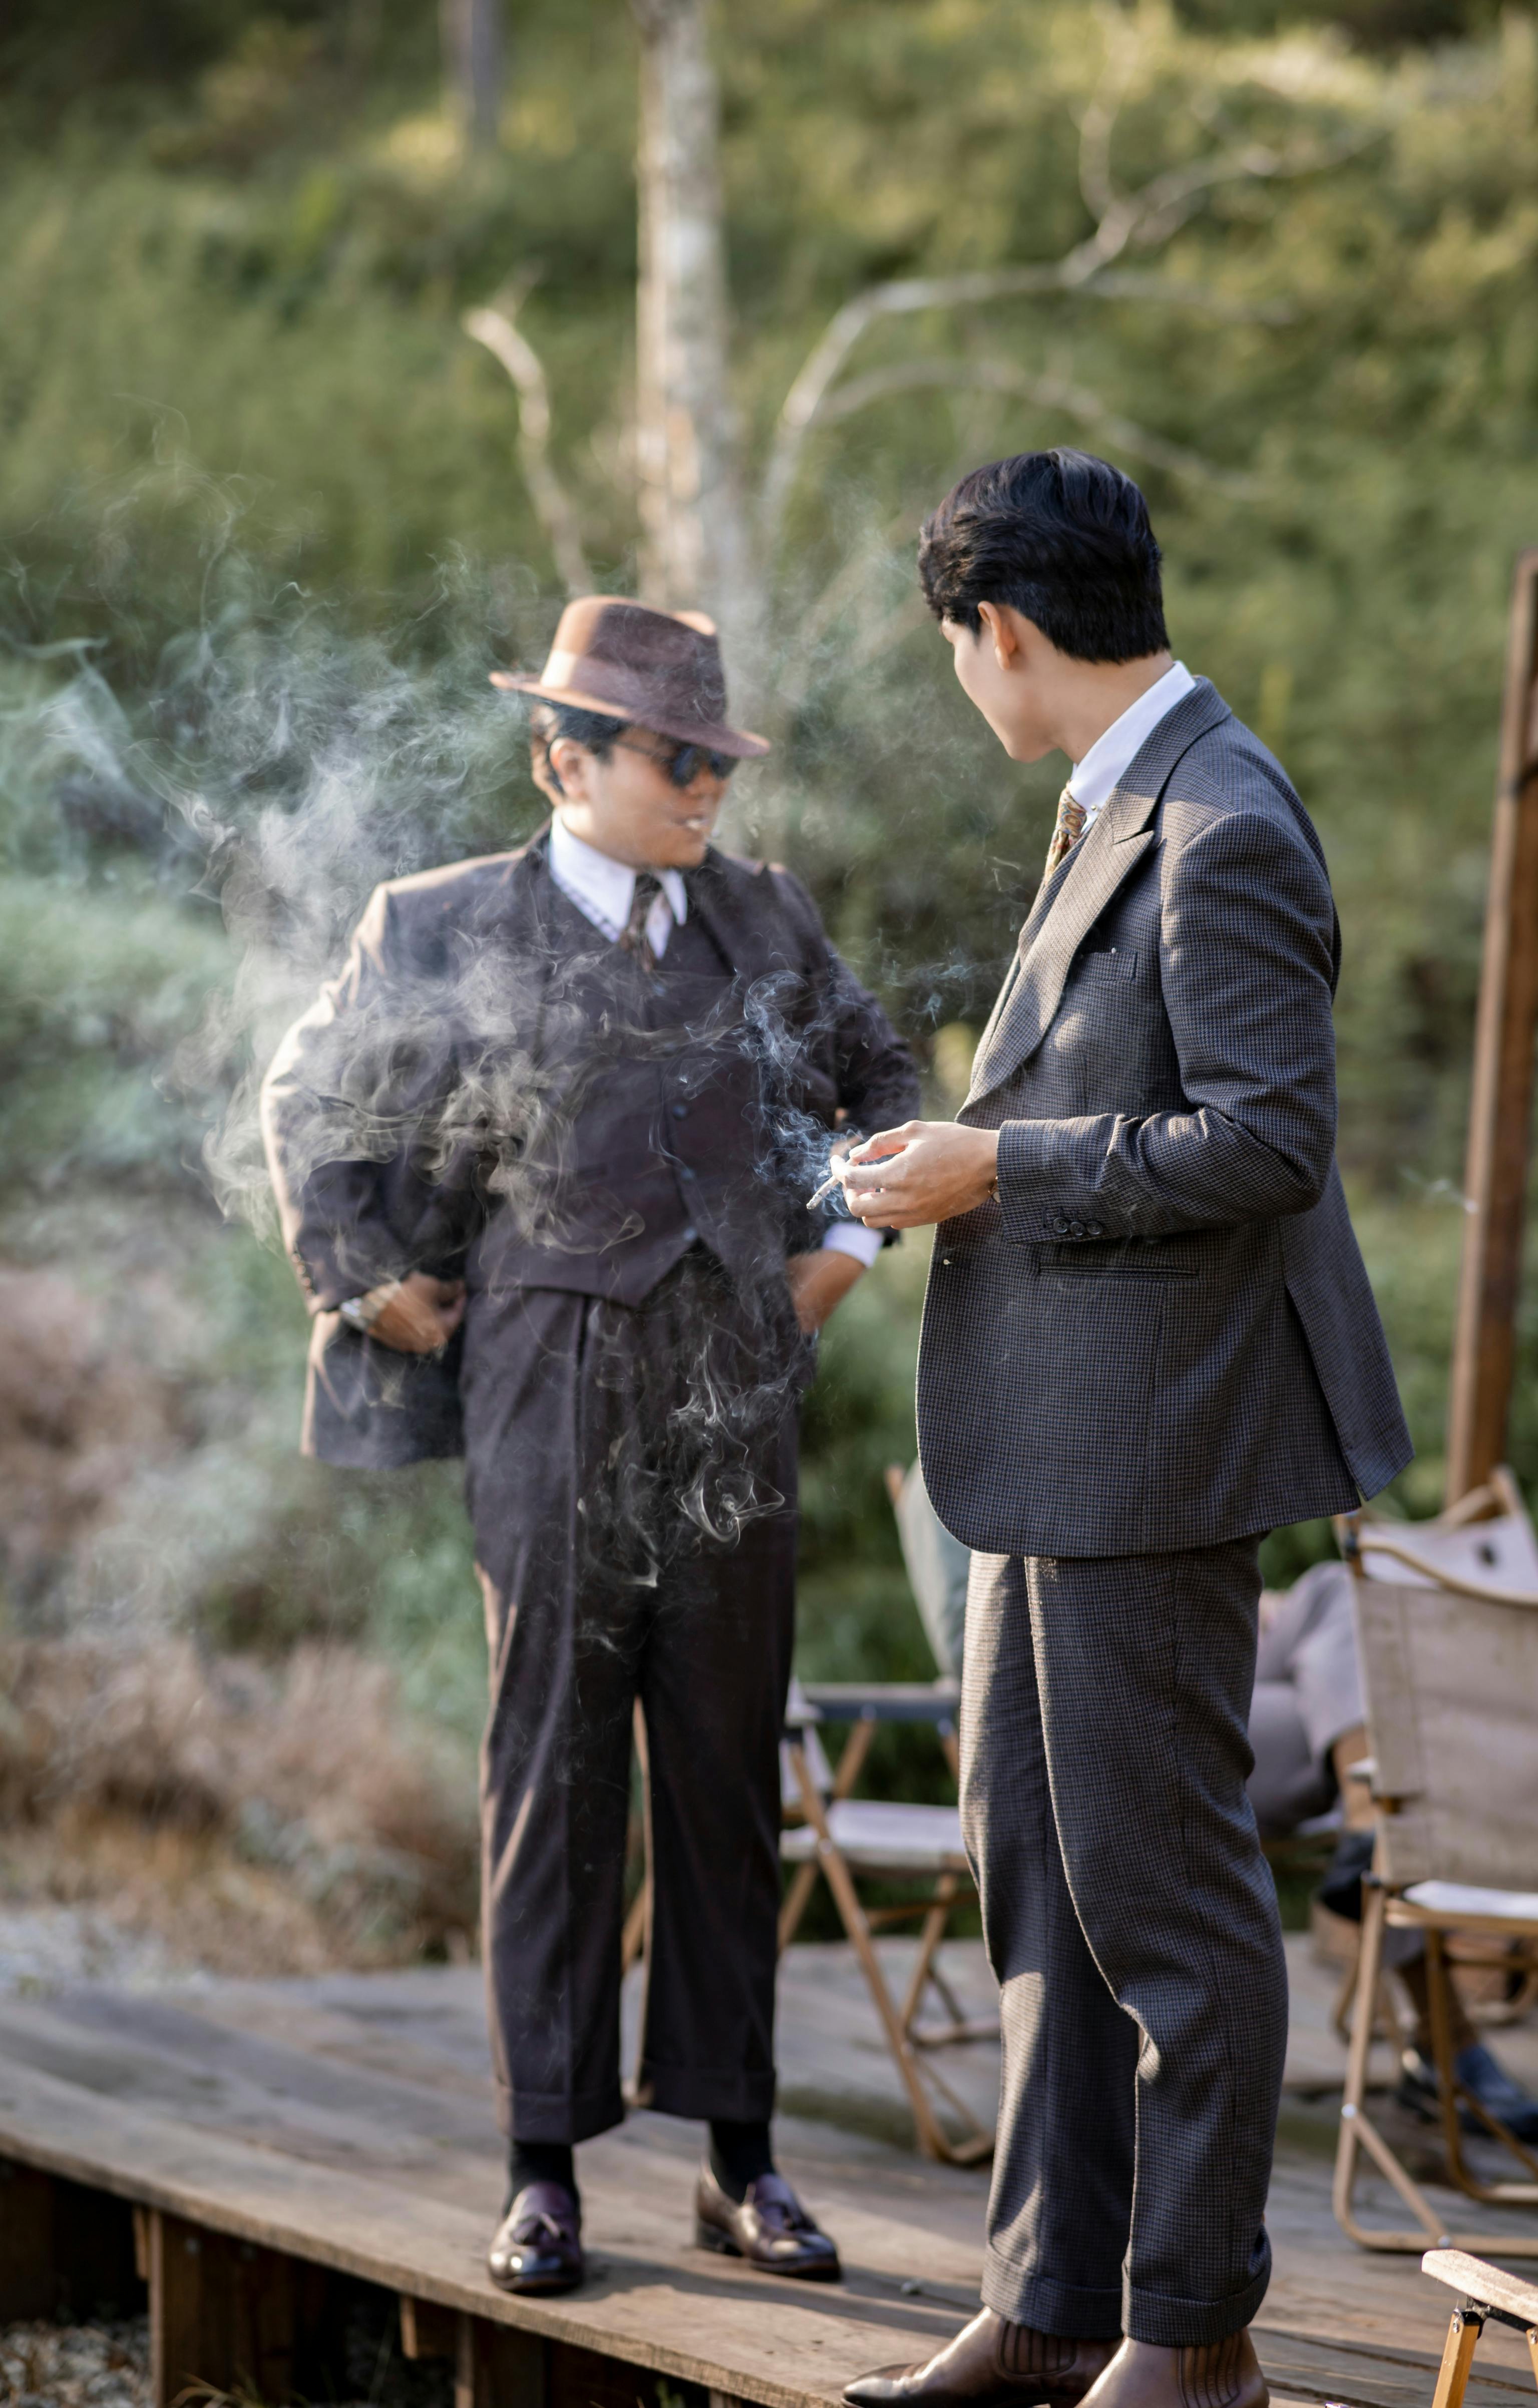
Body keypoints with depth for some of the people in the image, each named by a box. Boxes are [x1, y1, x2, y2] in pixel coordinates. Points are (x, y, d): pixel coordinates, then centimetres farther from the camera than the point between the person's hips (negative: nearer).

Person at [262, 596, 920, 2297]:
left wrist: (844, 1243, 15)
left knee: (729, 1780, 6)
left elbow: (878, 1079, 26)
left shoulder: (763, 921, 9)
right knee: (553, 1776, 0)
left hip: (735, 1406, 3)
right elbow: (310, 1106, 14)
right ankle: (544, 2170, 5)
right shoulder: (451, 935, -1)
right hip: (556, 1404, -3)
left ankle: (737, 2163, 13)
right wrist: (365, 1284, 9)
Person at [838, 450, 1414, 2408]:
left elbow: (1274, 1141, -23)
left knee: (1159, 1881, -3)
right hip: (1055, 1436, 10)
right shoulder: (1117, 804, 13)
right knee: (1035, 1872, 13)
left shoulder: (1223, 837, -18)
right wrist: (945, 1169, 18)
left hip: (1153, 1434, -10)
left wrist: (1001, 1171, -18)